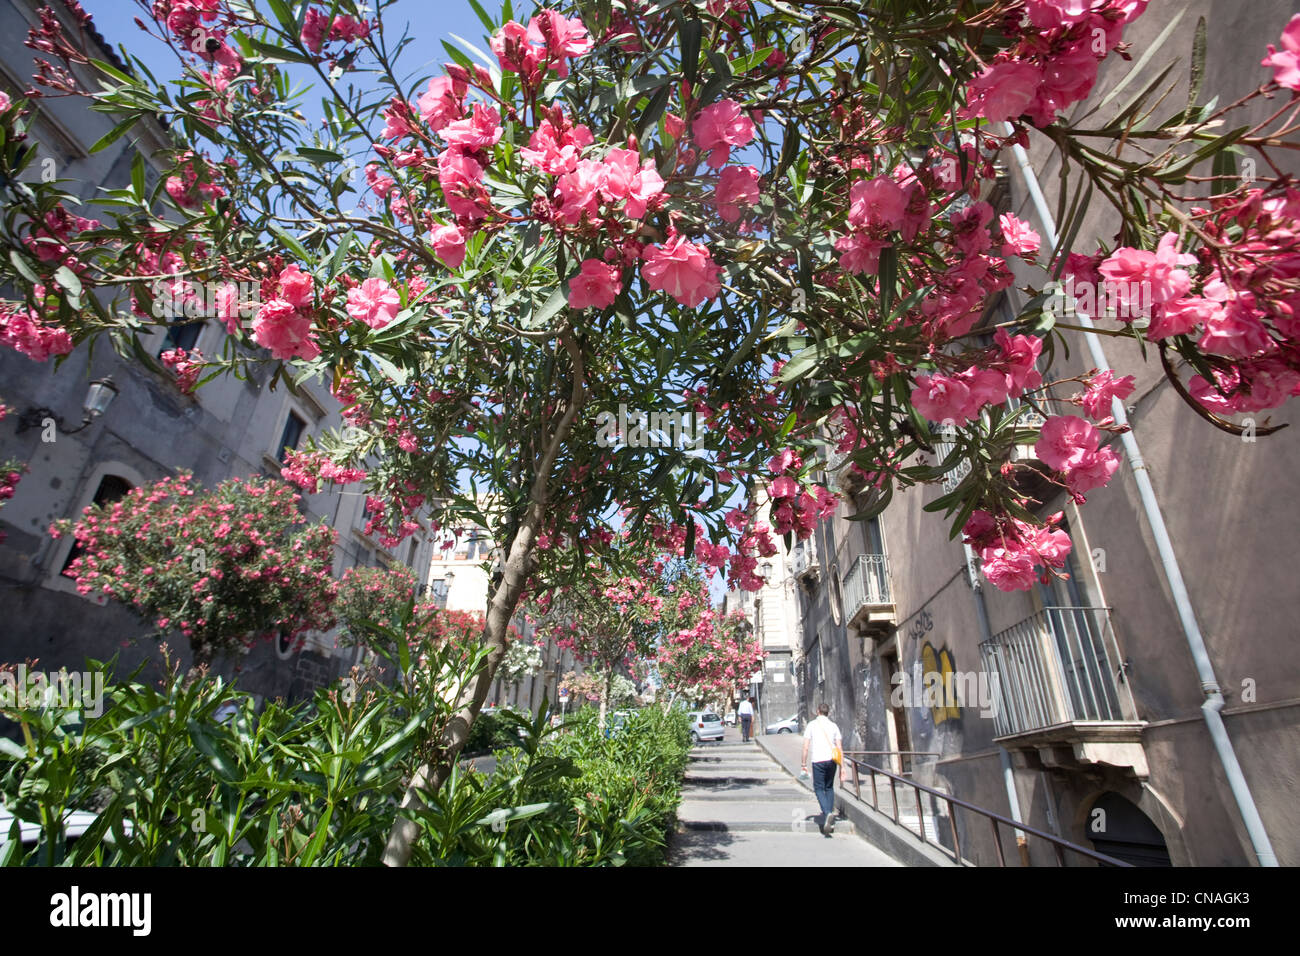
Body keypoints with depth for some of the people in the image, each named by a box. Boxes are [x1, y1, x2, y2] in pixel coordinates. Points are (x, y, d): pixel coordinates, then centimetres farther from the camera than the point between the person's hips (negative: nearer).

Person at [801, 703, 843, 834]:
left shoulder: (812, 725, 2)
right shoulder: (833, 725, 9)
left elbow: (806, 746, -2)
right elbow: (839, 748, 6)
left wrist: (803, 763, 4)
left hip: (818, 760, -4)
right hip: (831, 759, 4)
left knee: (819, 788, 3)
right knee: (829, 788, 17)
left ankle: (827, 813, -20)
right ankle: (829, 820, 15)